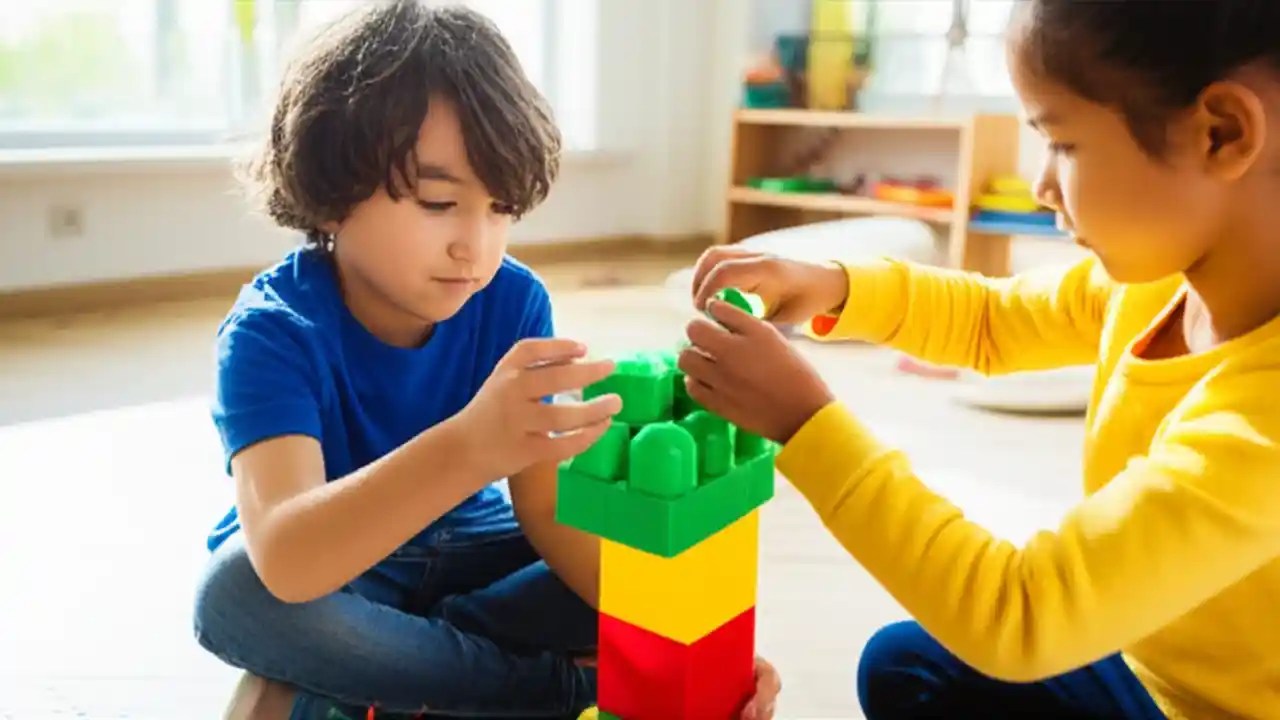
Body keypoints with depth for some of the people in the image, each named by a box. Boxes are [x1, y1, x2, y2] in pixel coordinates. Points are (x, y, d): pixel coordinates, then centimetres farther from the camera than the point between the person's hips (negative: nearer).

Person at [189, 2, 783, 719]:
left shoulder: (514, 303, -18)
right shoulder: (273, 329, -28)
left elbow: (548, 508, -19)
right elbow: (285, 562, -44)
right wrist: (467, 450, -61)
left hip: (458, 555, 3)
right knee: (237, 591, -36)